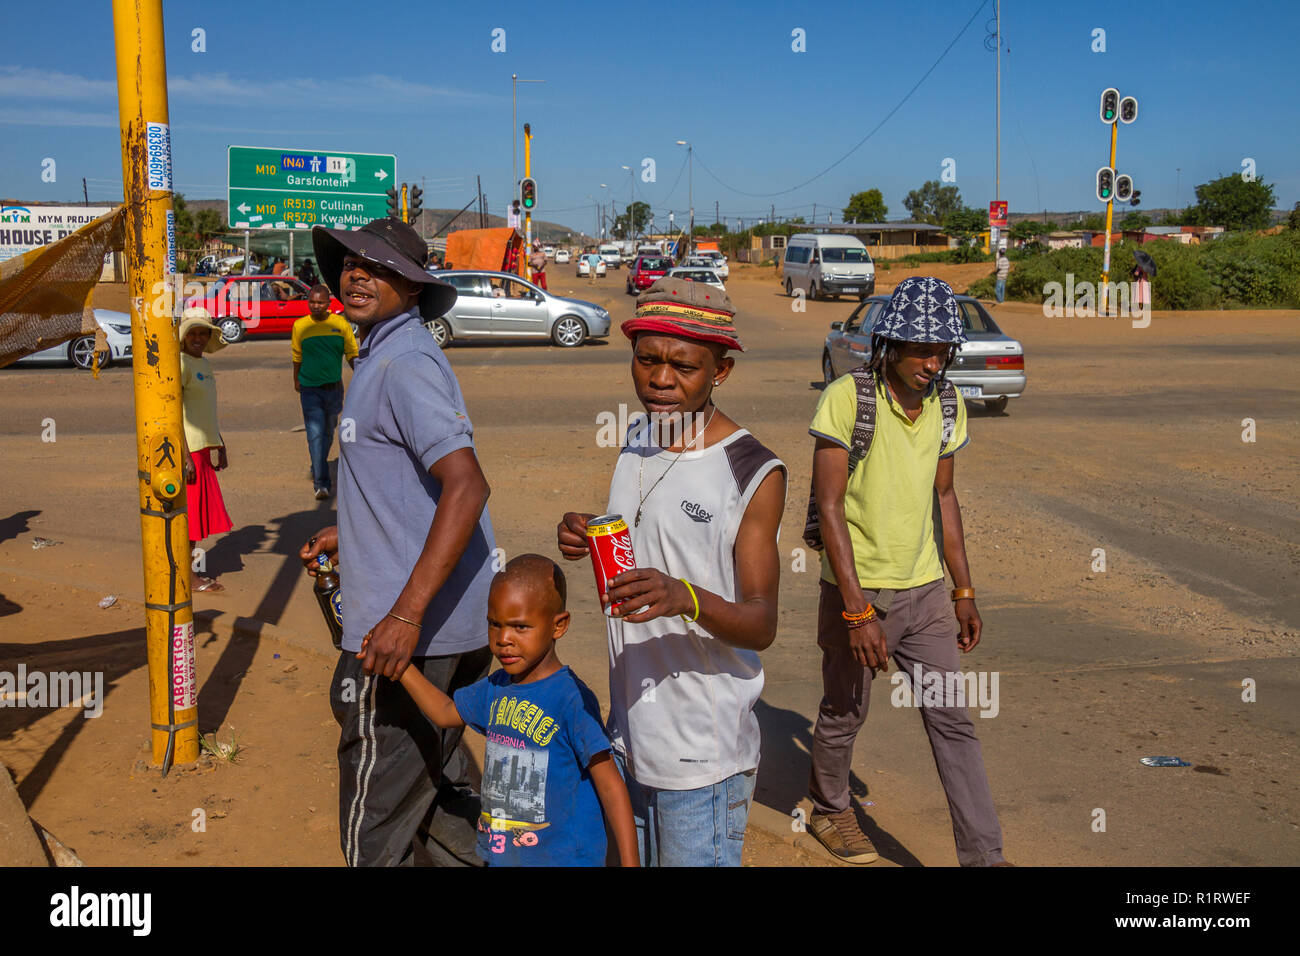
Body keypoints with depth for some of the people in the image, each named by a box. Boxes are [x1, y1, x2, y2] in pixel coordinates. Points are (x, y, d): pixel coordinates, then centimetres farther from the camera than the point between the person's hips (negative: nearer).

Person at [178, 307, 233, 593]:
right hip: (188, 448, -9)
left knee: (201, 509, 13)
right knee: (190, 510, -3)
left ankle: (188, 570, 22)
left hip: (203, 446, 9)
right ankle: (188, 577, 6)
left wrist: (220, 446, 22)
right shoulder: (180, 363, -13)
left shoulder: (204, 363, 14)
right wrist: (185, 457, -21)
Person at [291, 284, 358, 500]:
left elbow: (352, 354, 4)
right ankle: (321, 483, -13)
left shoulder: (341, 324, -1)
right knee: (315, 435, -10)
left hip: (334, 388, 2)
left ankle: (318, 470, 40)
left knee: (328, 433, 17)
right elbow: (297, 357, 13)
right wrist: (296, 381, 23)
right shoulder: (300, 326, -1)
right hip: (310, 389, -2)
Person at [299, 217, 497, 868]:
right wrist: (351, 534, 26)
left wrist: (405, 616, -32)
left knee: (376, 826, 1)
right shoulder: (383, 356, 16)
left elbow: (466, 486, -28)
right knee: (443, 798, 20)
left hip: (408, 632, -10)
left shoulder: (403, 365, -17)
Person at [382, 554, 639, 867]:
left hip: (564, 858, -7)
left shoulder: (573, 699, -19)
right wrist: (399, 663, 14)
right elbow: (446, 712, 22)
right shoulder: (496, 688, 3)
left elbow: (611, 786, -18)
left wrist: (630, 863, -20)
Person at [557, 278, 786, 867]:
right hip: (630, 733, 7)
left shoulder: (753, 472, -14)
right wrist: (586, 541, -2)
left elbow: (762, 625, -16)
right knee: (638, 860, 20)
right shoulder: (636, 442, 6)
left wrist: (685, 598, -35)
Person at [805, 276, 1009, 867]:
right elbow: (829, 506, -18)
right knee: (844, 713, 14)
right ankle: (829, 811, 40)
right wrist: (858, 610, -22)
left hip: (924, 592, 5)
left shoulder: (946, 404, 2)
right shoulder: (848, 397, -17)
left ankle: (984, 856, 8)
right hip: (855, 592, -4)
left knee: (952, 721, 2)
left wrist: (964, 592, 11)